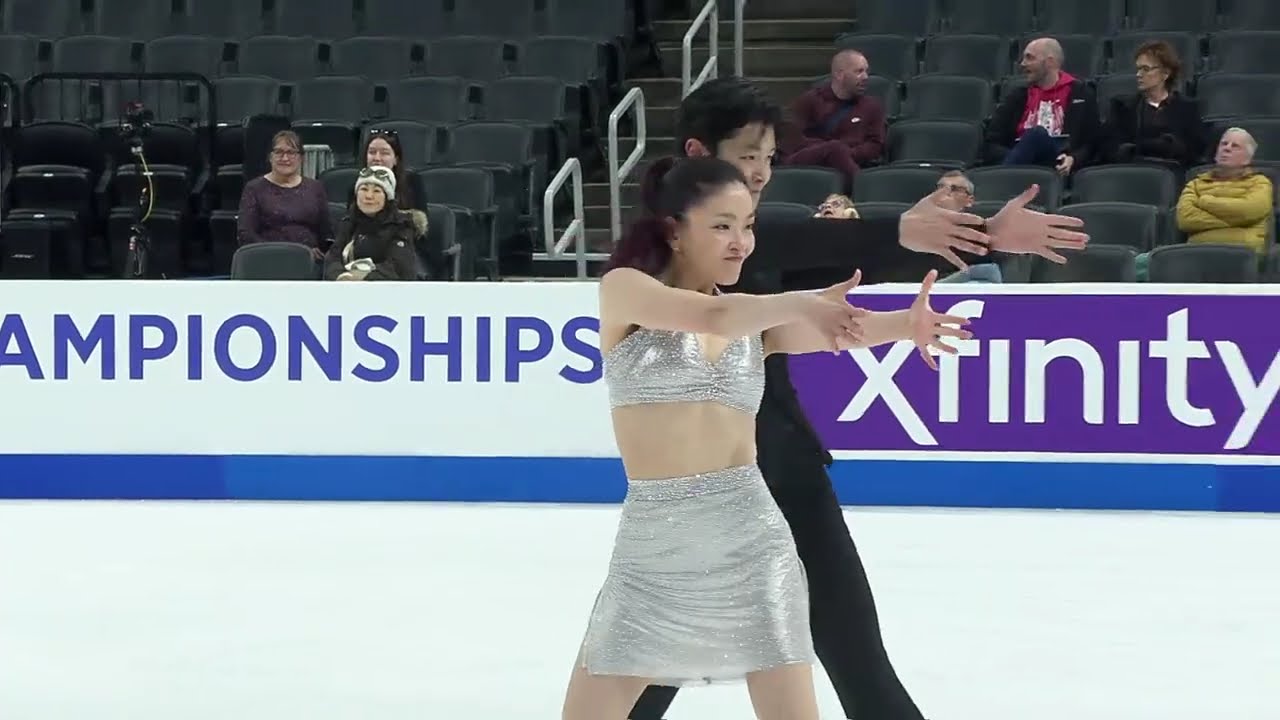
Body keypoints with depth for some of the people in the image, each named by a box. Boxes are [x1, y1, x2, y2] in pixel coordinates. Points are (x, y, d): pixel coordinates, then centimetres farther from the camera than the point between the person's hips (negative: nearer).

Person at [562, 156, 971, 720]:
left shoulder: (756, 319, 9)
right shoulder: (624, 290, -1)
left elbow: (829, 333, -11)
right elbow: (708, 317, -21)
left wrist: (904, 325, -29)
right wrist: (802, 301, -21)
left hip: (749, 538, 2)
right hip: (653, 541, -2)